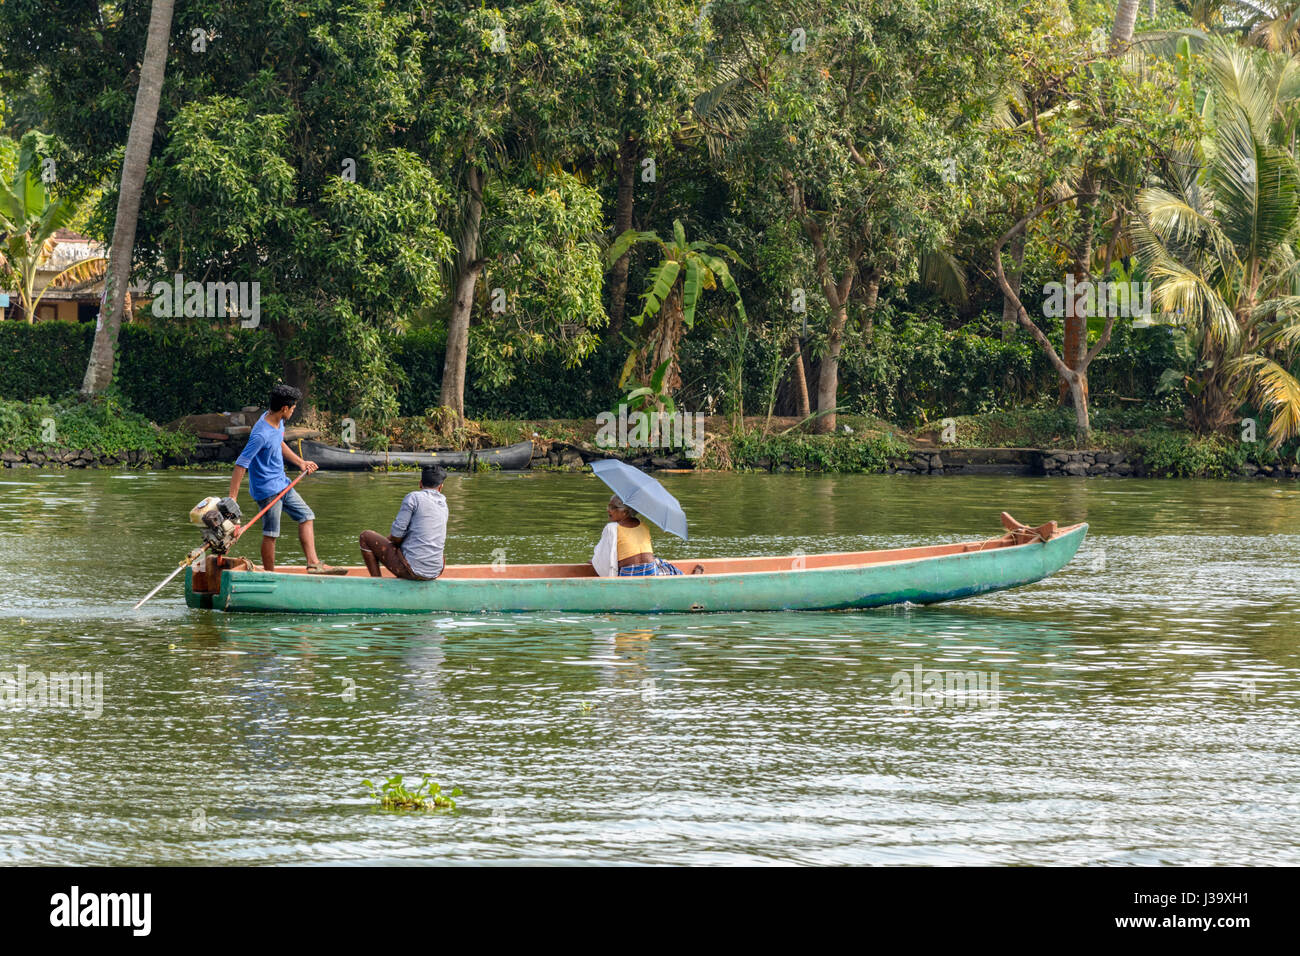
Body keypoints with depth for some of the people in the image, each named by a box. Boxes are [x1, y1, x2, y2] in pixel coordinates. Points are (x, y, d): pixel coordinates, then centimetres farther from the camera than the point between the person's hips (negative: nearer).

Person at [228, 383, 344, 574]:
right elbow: (241, 465, -29)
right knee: (271, 533, -4)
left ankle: (313, 564, 10)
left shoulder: (278, 421, 1)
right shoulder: (261, 435, -28)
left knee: (306, 516, 11)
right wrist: (232, 499, -31)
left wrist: (300, 462, 20)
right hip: (267, 489, -10)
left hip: (282, 484, 10)